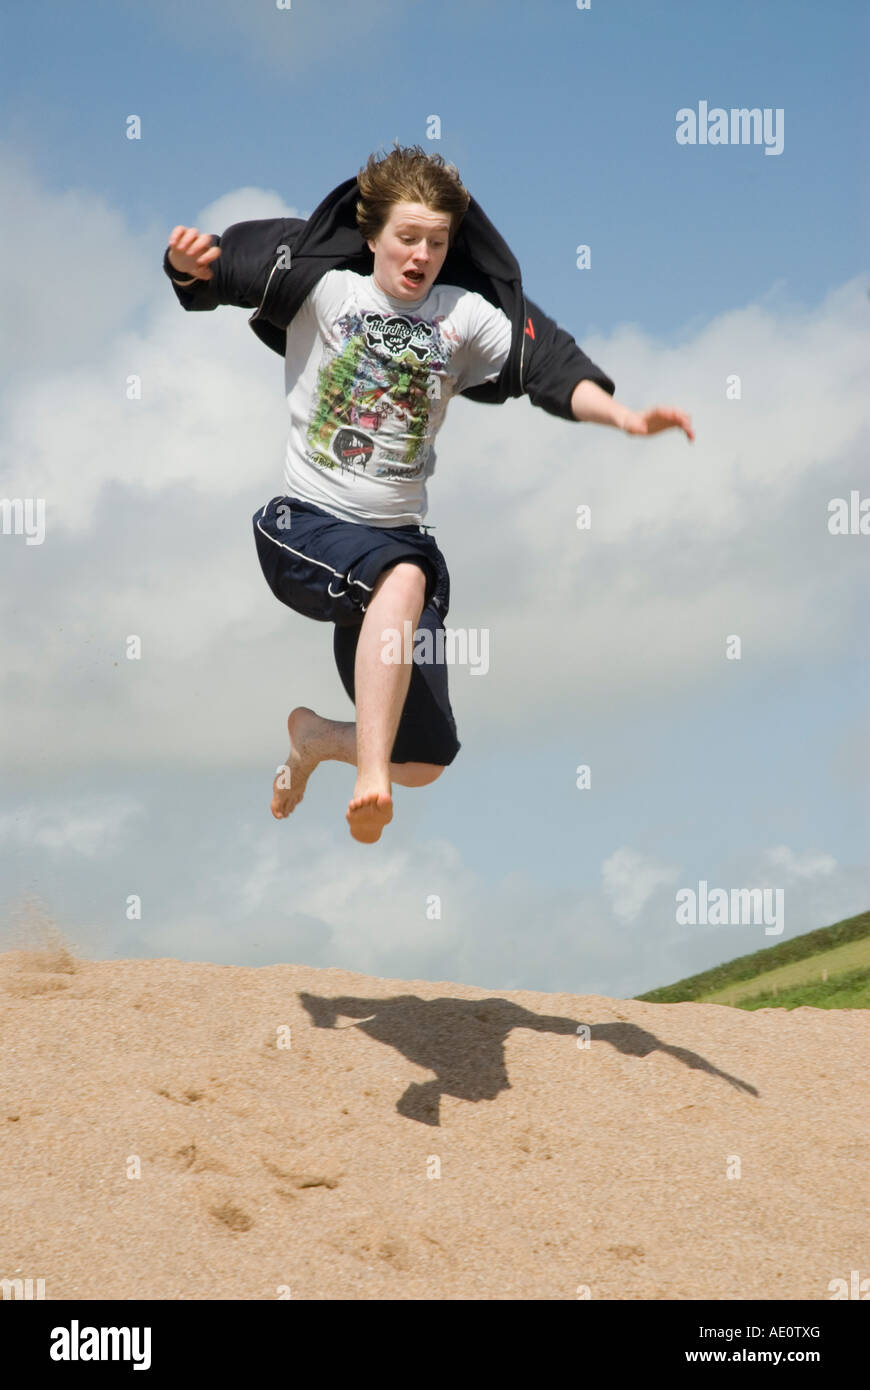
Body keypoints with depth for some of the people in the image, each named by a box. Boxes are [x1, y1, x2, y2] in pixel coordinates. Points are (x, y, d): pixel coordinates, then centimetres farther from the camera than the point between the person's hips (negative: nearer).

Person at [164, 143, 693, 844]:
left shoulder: (466, 316, 4)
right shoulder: (322, 288, -2)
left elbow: (551, 368, -5)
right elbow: (214, 269, -5)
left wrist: (624, 416, -21)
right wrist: (189, 258, -29)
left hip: (400, 534, 4)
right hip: (306, 524, -4)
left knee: (427, 761, 4)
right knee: (403, 576, -39)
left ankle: (314, 739, 36)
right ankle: (369, 779, -40)